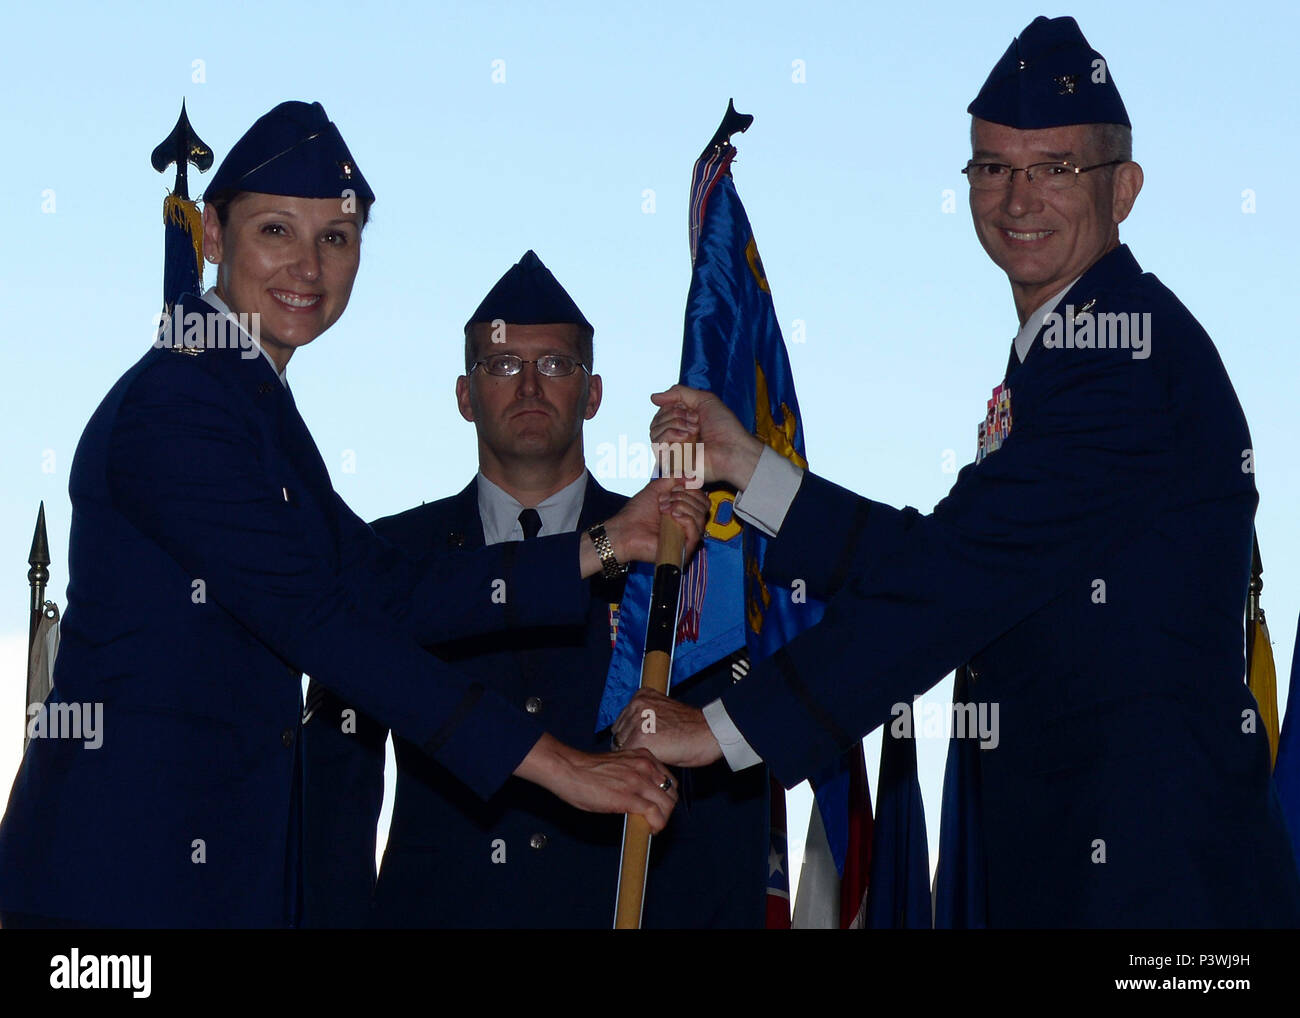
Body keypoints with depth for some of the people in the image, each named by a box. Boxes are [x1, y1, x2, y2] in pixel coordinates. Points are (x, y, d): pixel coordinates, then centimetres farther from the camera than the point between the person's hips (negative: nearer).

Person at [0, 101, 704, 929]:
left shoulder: (257, 403, 16)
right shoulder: (172, 404, -14)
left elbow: (387, 593, 8)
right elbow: (312, 619, -21)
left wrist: (606, 547, 3)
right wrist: (546, 760, -22)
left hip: (231, 852, 9)